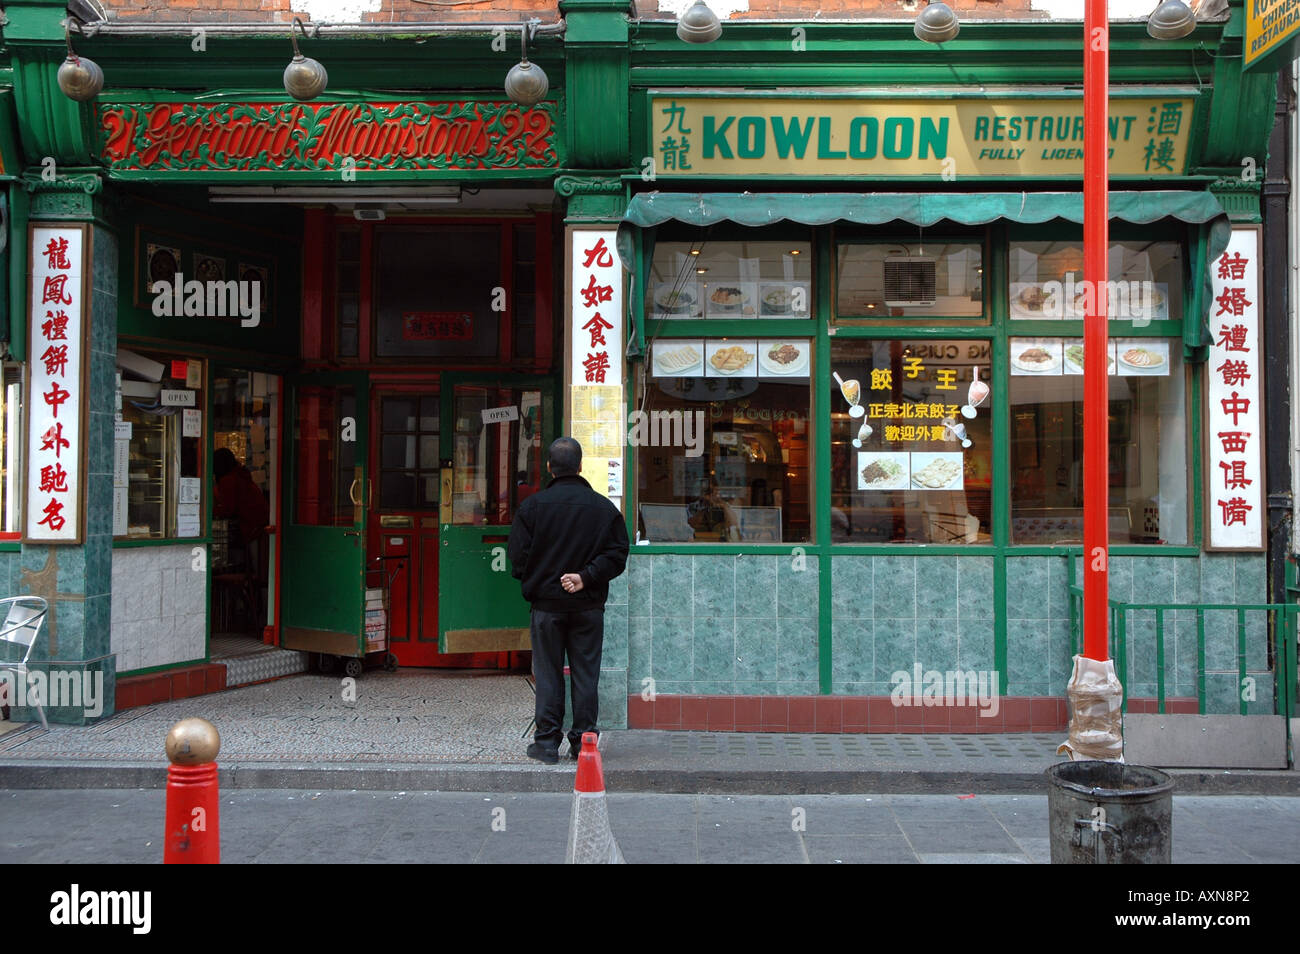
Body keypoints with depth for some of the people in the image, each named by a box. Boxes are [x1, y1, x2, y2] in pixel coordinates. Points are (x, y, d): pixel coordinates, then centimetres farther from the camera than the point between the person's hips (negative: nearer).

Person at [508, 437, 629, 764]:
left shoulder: (533, 506, -3)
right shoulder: (604, 507, 1)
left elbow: (518, 556, -4)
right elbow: (617, 553, -6)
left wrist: (534, 583, 9)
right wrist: (586, 577, -8)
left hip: (547, 603, -1)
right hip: (589, 605, 1)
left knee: (548, 674, 6)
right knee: (585, 673, 8)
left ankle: (547, 742, 8)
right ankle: (582, 740, 11)